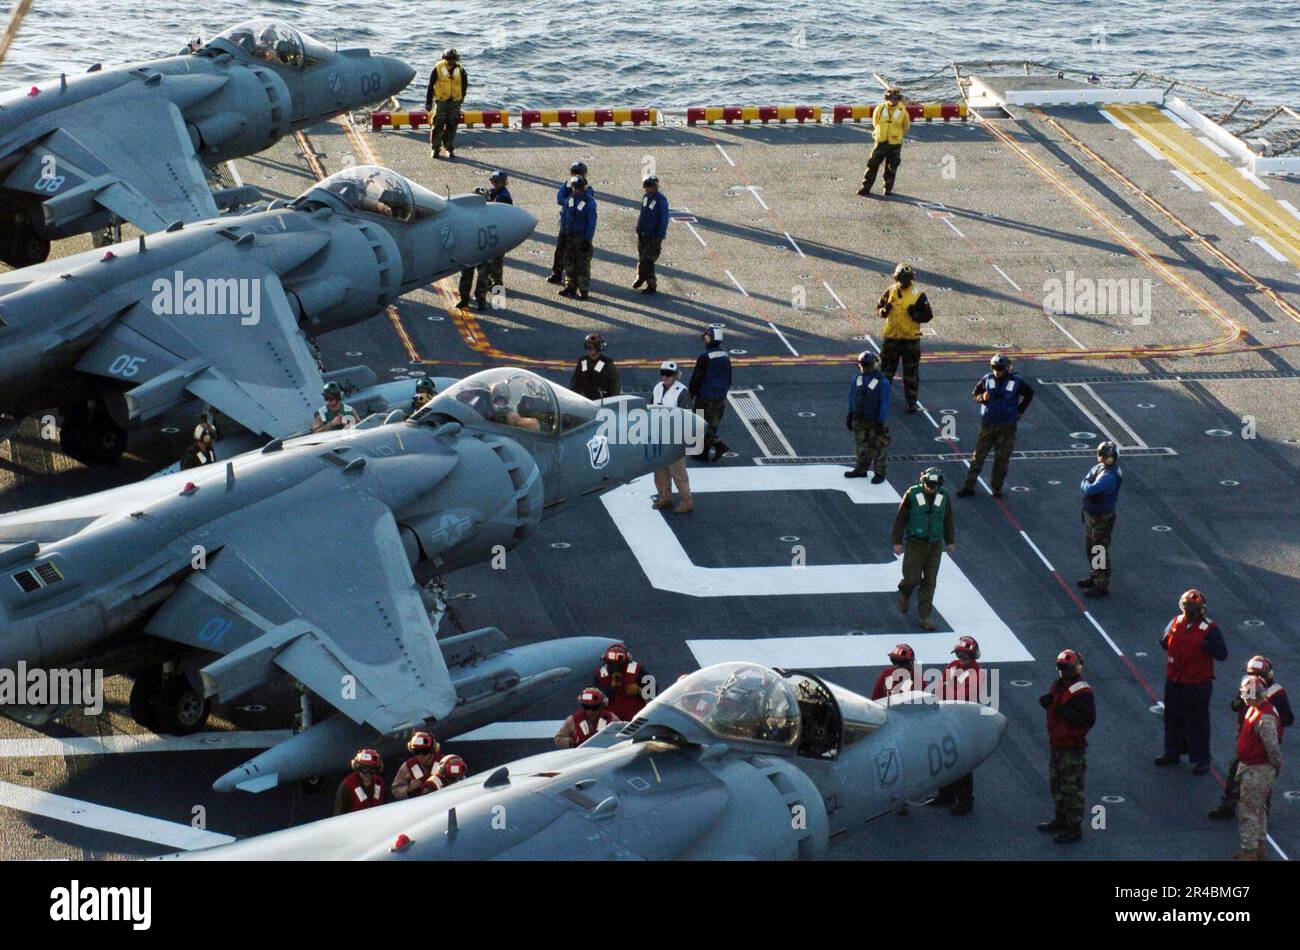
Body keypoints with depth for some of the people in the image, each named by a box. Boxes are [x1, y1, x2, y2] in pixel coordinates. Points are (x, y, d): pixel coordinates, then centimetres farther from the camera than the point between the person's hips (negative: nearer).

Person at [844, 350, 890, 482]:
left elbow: (885, 403, -13)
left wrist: (881, 421, -15)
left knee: (878, 447, 2)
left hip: (875, 421, -6)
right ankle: (861, 470, 28)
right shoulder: (857, 378, 4)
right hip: (859, 419, 6)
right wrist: (850, 415, 12)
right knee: (861, 446, 15)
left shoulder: (882, 381, -14)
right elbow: (852, 396, 12)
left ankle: (880, 473, 12)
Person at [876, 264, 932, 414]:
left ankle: (911, 401, 13)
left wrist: (915, 315, -22)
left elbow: (928, 315, -5)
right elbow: (878, 309, 9)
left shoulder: (918, 295, -7)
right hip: (891, 337, 3)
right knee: (886, 368, 11)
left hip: (911, 338, -3)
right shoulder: (890, 292, 1)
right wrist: (884, 311, -13)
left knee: (911, 372, 4)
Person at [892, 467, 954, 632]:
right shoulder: (912, 494, -12)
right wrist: (897, 542, -8)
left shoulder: (943, 495, -1)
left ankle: (924, 616, 10)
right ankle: (904, 593, 30)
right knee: (913, 578, -6)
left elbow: (947, 519, 11)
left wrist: (950, 541, 17)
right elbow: (901, 518, -7)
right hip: (915, 543, -3)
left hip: (935, 545, 3)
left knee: (930, 581, 3)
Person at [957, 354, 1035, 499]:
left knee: (1002, 459, 4)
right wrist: (982, 398, -15)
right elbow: (975, 393, 8)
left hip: (1007, 427, -1)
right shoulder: (987, 379, -3)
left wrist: (1020, 411, 9)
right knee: (978, 456, 0)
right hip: (988, 425, 1)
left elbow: (1029, 393, 12)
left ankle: (997, 488, 17)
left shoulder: (1016, 381, -5)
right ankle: (968, 487, 4)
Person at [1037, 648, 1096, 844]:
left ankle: (1074, 828, 5)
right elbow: (1054, 704, 23)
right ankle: (1062, 819, 37)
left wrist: (1066, 712, -28)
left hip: (1073, 748, -10)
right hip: (1057, 745, 10)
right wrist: (1046, 701, 1)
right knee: (1056, 783, 22)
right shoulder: (1059, 684, 9)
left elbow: (1089, 720, -22)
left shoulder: (1081, 692, -19)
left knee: (1072, 788, -3)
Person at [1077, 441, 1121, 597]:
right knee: (1091, 548, 24)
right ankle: (1095, 577, 41)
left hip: (1102, 519, -10)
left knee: (1100, 552, 0)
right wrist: (1087, 486, -14)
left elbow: (1089, 490, -33)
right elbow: (1083, 484, 5)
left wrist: (1086, 484, -13)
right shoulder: (1098, 468, 2)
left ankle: (1102, 586, 10)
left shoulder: (1110, 477, -29)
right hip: (1091, 515, 10)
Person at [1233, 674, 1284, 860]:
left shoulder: (1265, 718, -28)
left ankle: (1249, 852, 5)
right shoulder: (1254, 710, 6)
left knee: (1248, 811, -3)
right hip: (1250, 767, 11)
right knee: (1258, 810, 21)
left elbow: (1273, 746, -26)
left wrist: (1277, 766, -11)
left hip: (1258, 771, -11)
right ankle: (1260, 848, 34)